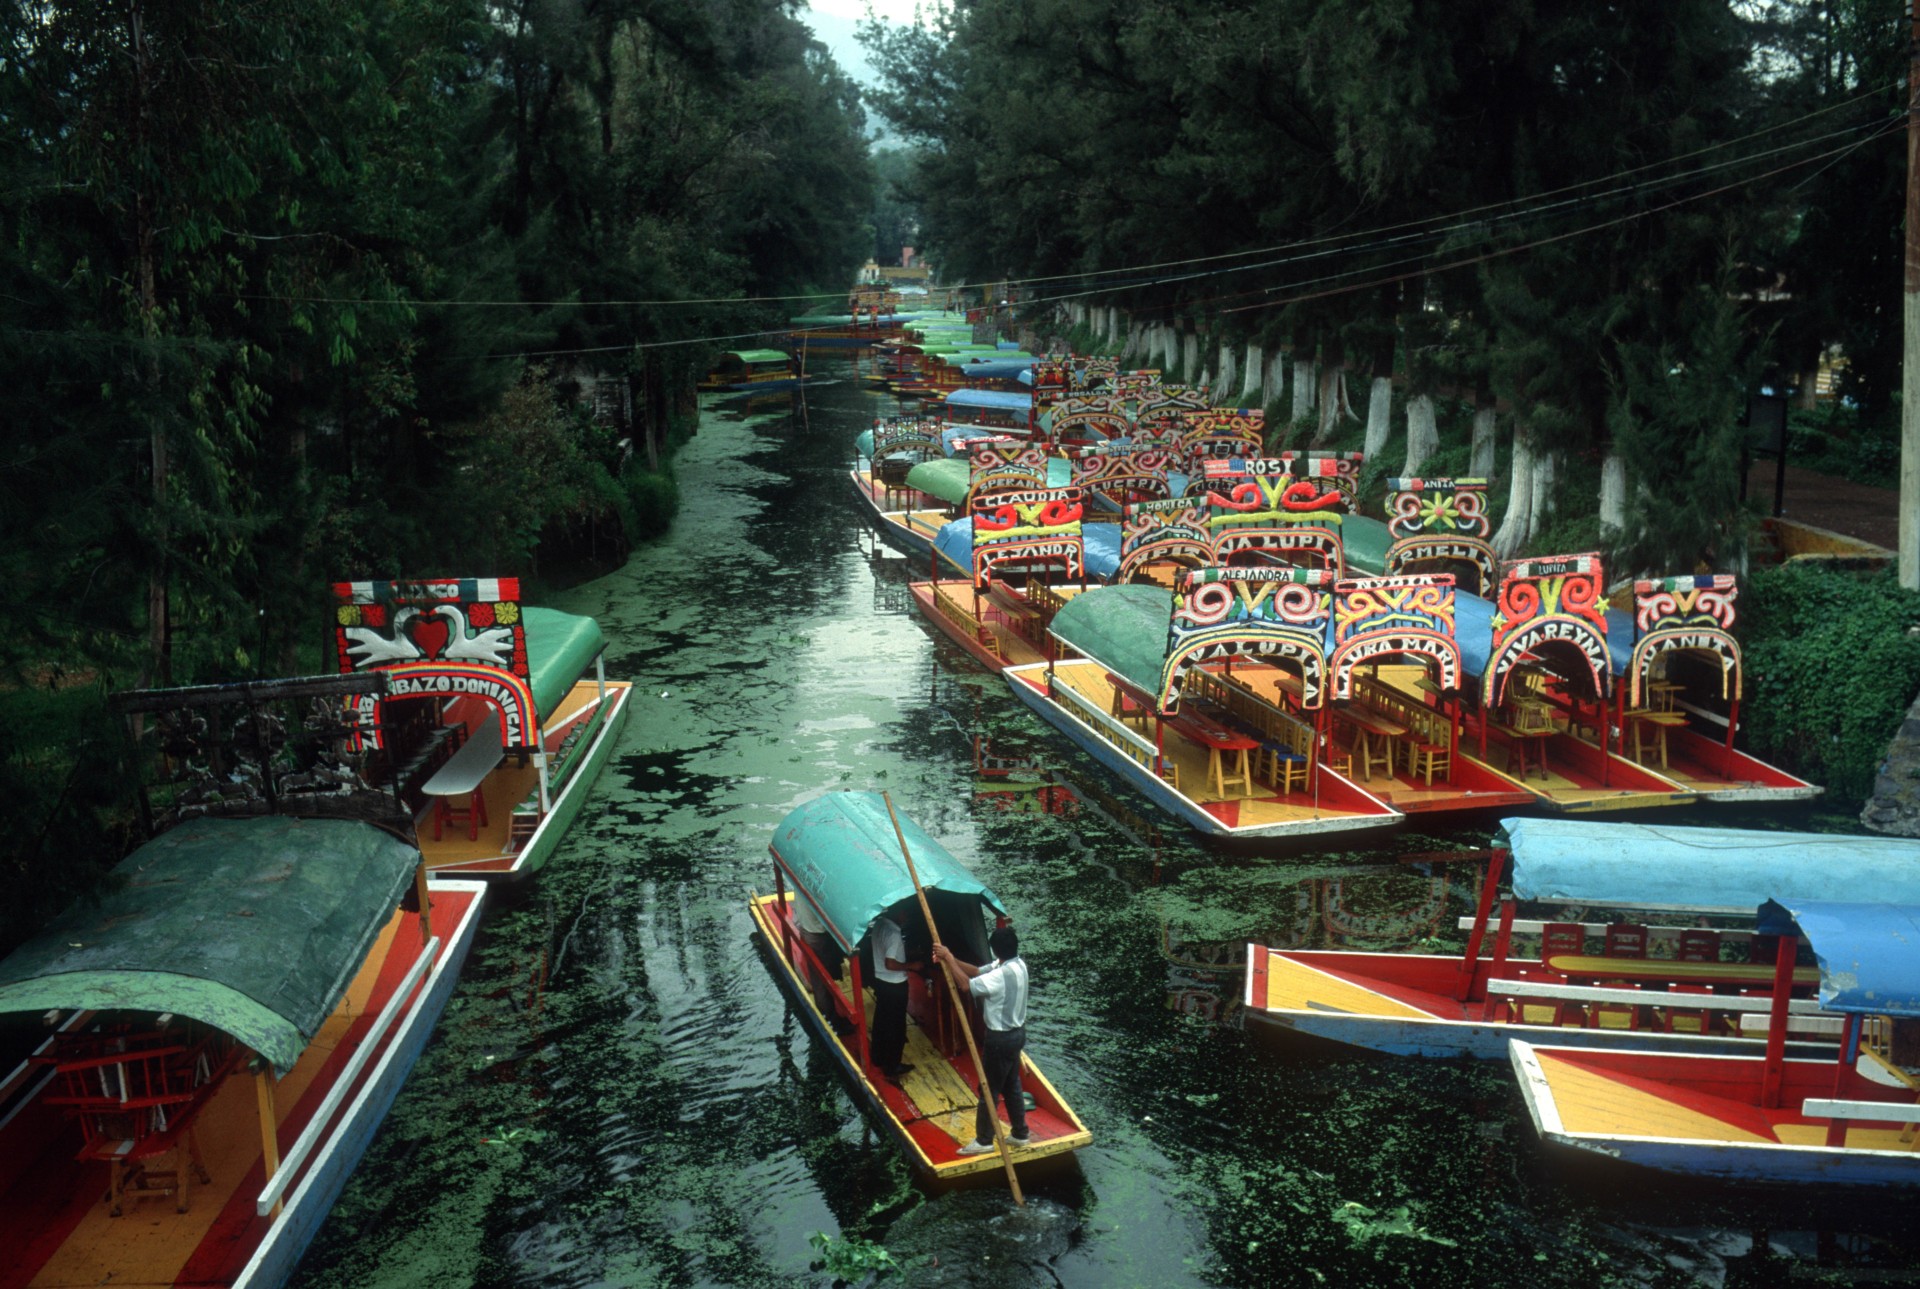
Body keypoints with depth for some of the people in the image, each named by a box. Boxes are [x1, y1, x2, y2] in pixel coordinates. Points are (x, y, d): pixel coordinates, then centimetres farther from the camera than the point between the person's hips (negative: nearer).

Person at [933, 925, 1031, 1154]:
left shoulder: (1002, 976, -30)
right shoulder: (1016, 964, -1)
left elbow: (968, 984, -28)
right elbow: (977, 971, 2)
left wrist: (949, 959, -20)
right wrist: (950, 958, -9)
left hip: (1000, 1038, -9)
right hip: (1016, 1033, 9)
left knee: (989, 1089, 5)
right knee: (1012, 1085, 21)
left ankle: (983, 1141, 17)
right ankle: (1020, 1134, 32)